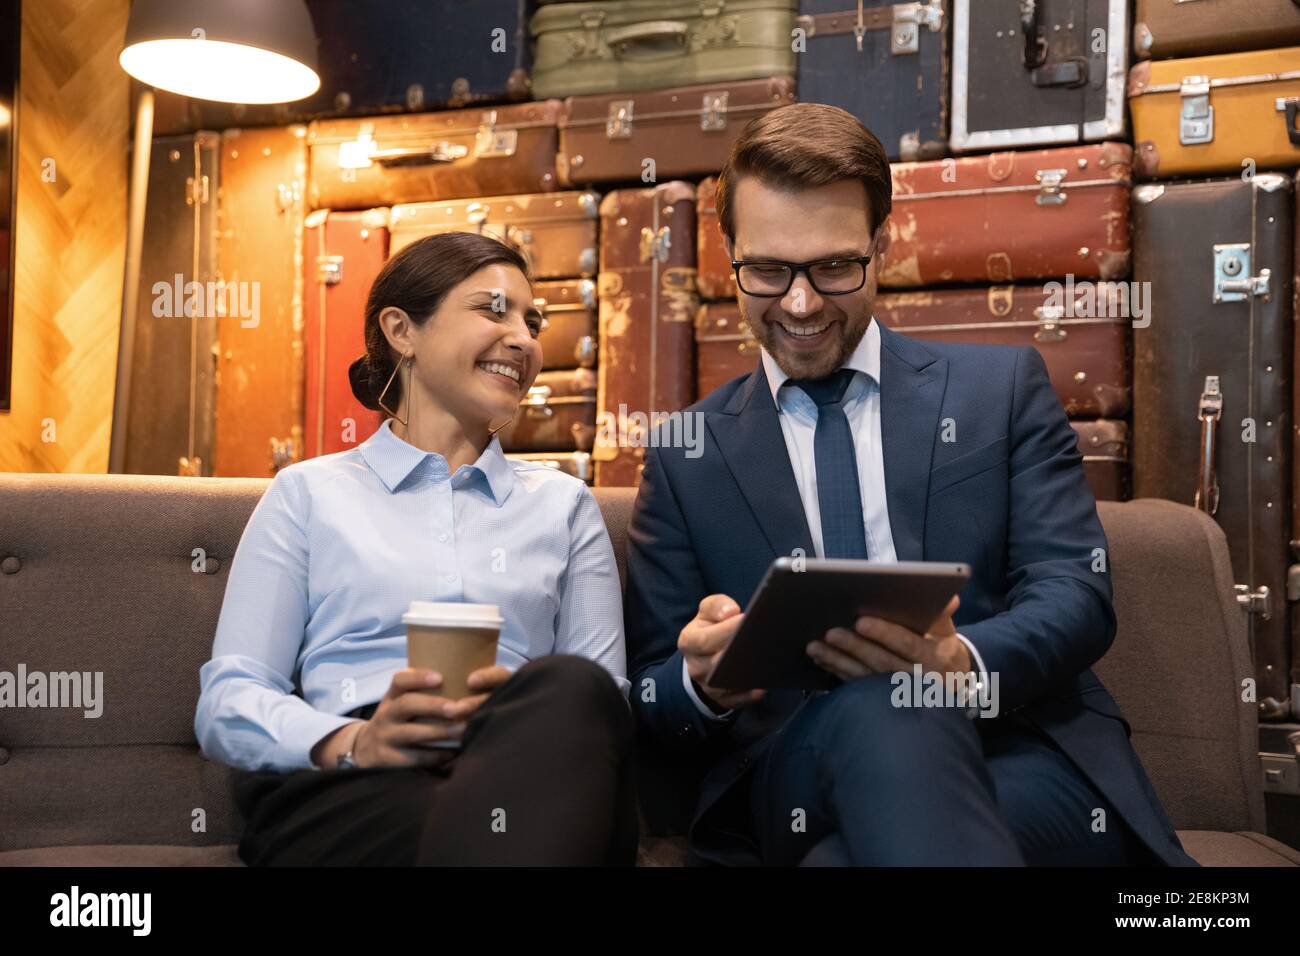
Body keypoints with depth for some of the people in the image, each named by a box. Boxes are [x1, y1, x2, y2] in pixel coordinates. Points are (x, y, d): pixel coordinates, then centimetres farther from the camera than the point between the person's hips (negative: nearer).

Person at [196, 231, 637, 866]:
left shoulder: (563, 504, 22)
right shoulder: (309, 493, 16)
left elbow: (605, 705, 12)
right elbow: (226, 702, 6)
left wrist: (533, 719, -12)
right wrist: (352, 741, -15)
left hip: (523, 776, 4)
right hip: (348, 792, -3)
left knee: (570, 688, -32)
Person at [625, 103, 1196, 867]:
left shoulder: (1002, 388, 12)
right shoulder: (686, 455, 12)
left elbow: (1078, 595, 2)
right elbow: (651, 707, 9)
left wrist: (965, 664, -21)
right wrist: (705, 682, -17)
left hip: (1024, 762, 0)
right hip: (797, 777, 1)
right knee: (880, 712, -35)